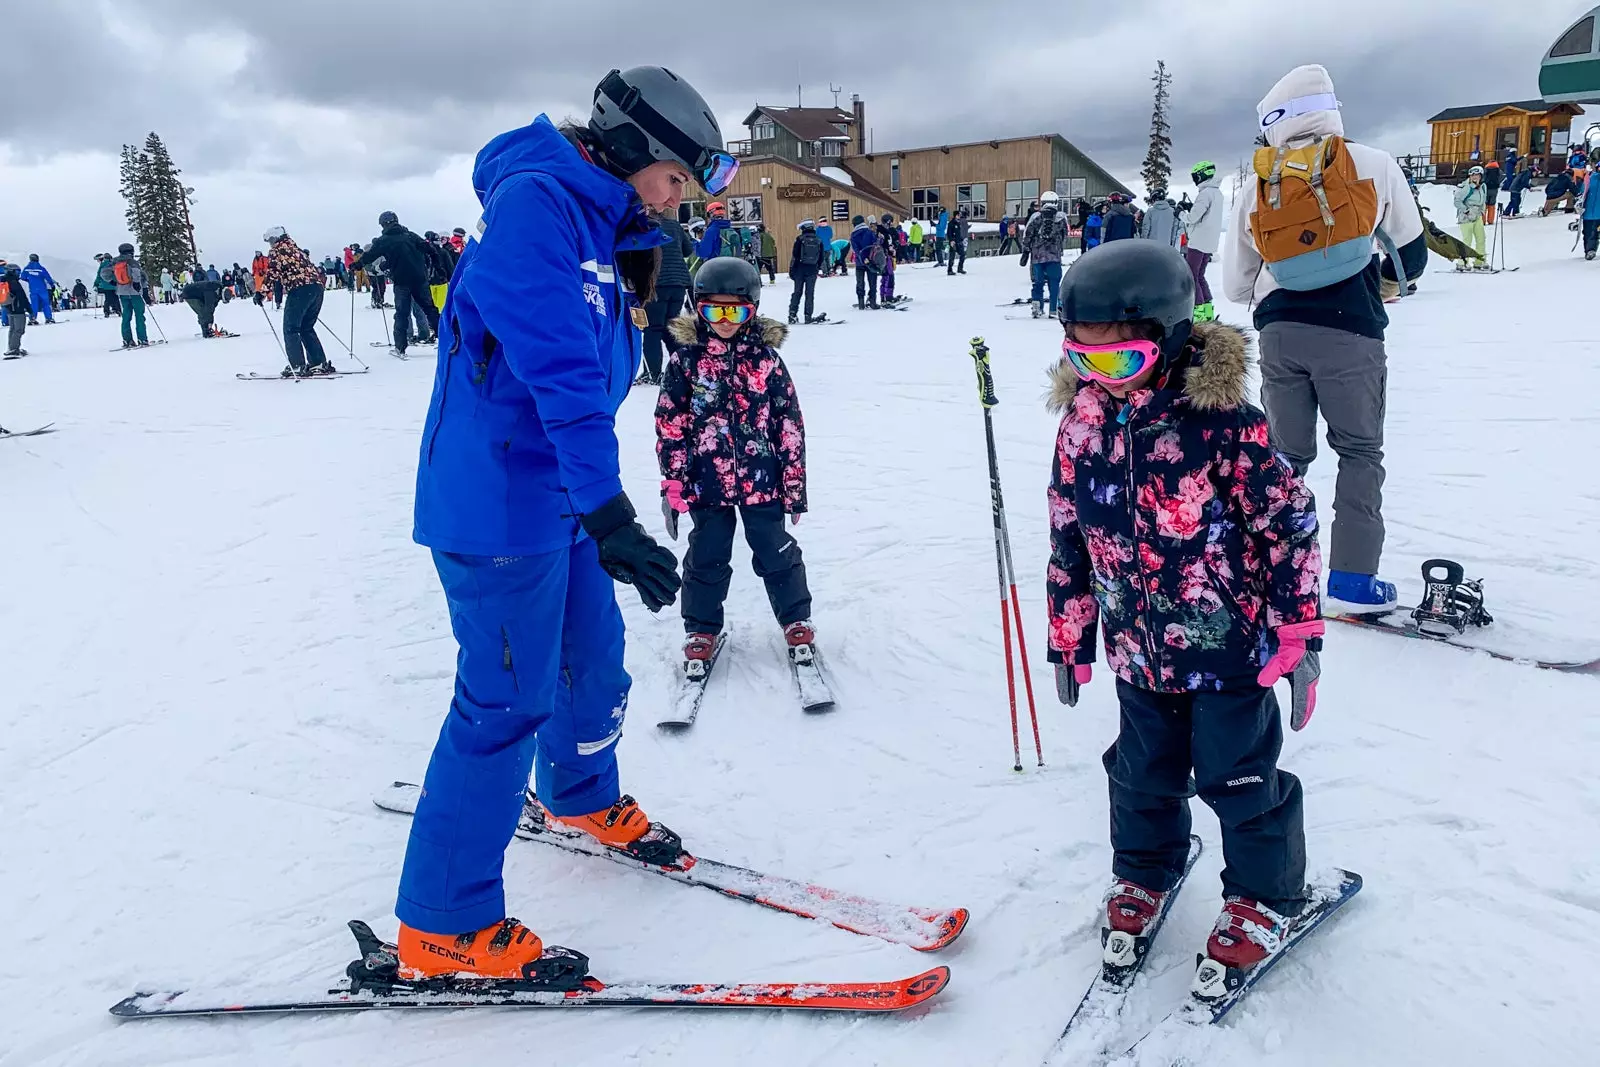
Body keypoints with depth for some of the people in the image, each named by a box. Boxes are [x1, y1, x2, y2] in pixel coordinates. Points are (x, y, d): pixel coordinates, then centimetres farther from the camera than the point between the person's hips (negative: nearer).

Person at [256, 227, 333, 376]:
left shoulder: (276, 250, 6)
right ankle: (319, 363, 11)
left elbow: (272, 275, -6)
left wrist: (261, 293, -2)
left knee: (291, 329, 1)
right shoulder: (295, 248, 28)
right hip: (317, 286, 7)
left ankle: (298, 366, -6)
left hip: (299, 289, -7)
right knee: (307, 328, 17)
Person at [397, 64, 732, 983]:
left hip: (564, 495, 10)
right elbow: (558, 367, -29)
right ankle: (442, 928, 10)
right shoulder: (536, 201, -18)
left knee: (595, 658, 21)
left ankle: (581, 801, 49)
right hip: (500, 501, -10)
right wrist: (606, 509, -32)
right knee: (508, 701, -5)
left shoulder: (606, 227, 13)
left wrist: (643, 267, 9)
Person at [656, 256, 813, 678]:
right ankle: (701, 630, 27)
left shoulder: (765, 357, -2)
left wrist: (795, 483, 1)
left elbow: (789, 422, 1)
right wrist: (672, 485, -5)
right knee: (706, 560, 9)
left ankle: (796, 620, 29)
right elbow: (670, 424, -2)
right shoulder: (686, 358, -4)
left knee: (777, 553, 11)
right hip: (706, 482, 0)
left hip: (762, 480, 0)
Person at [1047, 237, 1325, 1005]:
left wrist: (1298, 635, -12)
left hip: (1230, 645, -4)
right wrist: (1068, 637, 10)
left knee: (1237, 778, 10)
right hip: (1138, 649, 5)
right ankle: (1144, 872, 46)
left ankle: (1266, 895, 36)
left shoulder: (1220, 417, -20)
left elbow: (1289, 523, -13)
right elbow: (1068, 538, 5)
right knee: (1143, 773, 20)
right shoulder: (1082, 420, -4)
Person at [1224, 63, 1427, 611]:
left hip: (1280, 332, 2)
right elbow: (1412, 253, 10)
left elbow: (1236, 284, 9)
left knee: (1285, 453, 13)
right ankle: (1351, 579, 5)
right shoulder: (1375, 165, 2)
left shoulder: (1256, 184, 6)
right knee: (1360, 452, 10)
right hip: (1351, 331, -2)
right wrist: (1385, 284, 30)